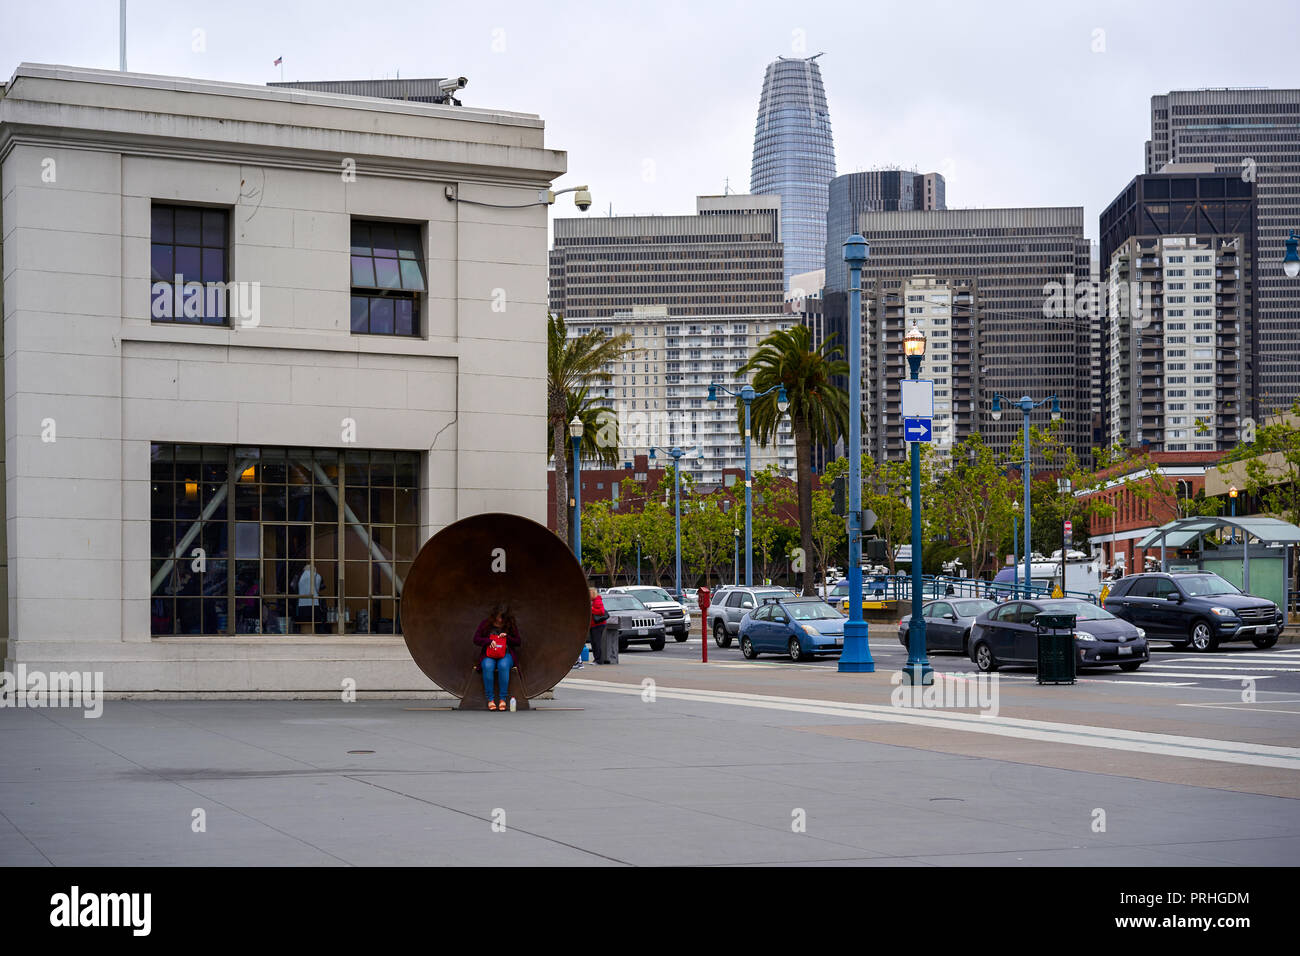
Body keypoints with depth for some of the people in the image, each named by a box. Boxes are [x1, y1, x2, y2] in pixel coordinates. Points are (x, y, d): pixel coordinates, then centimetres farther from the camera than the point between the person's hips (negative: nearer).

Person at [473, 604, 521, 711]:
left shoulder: (511, 625, 5)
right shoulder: (485, 623, 4)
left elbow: (518, 642, 8)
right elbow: (476, 639, 0)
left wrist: (507, 637, -12)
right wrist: (489, 641, -18)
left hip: (505, 653, 0)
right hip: (488, 654, 0)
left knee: (503, 665, -37)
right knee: (488, 666, -36)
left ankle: (503, 699, -29)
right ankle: (490, 699, -29)